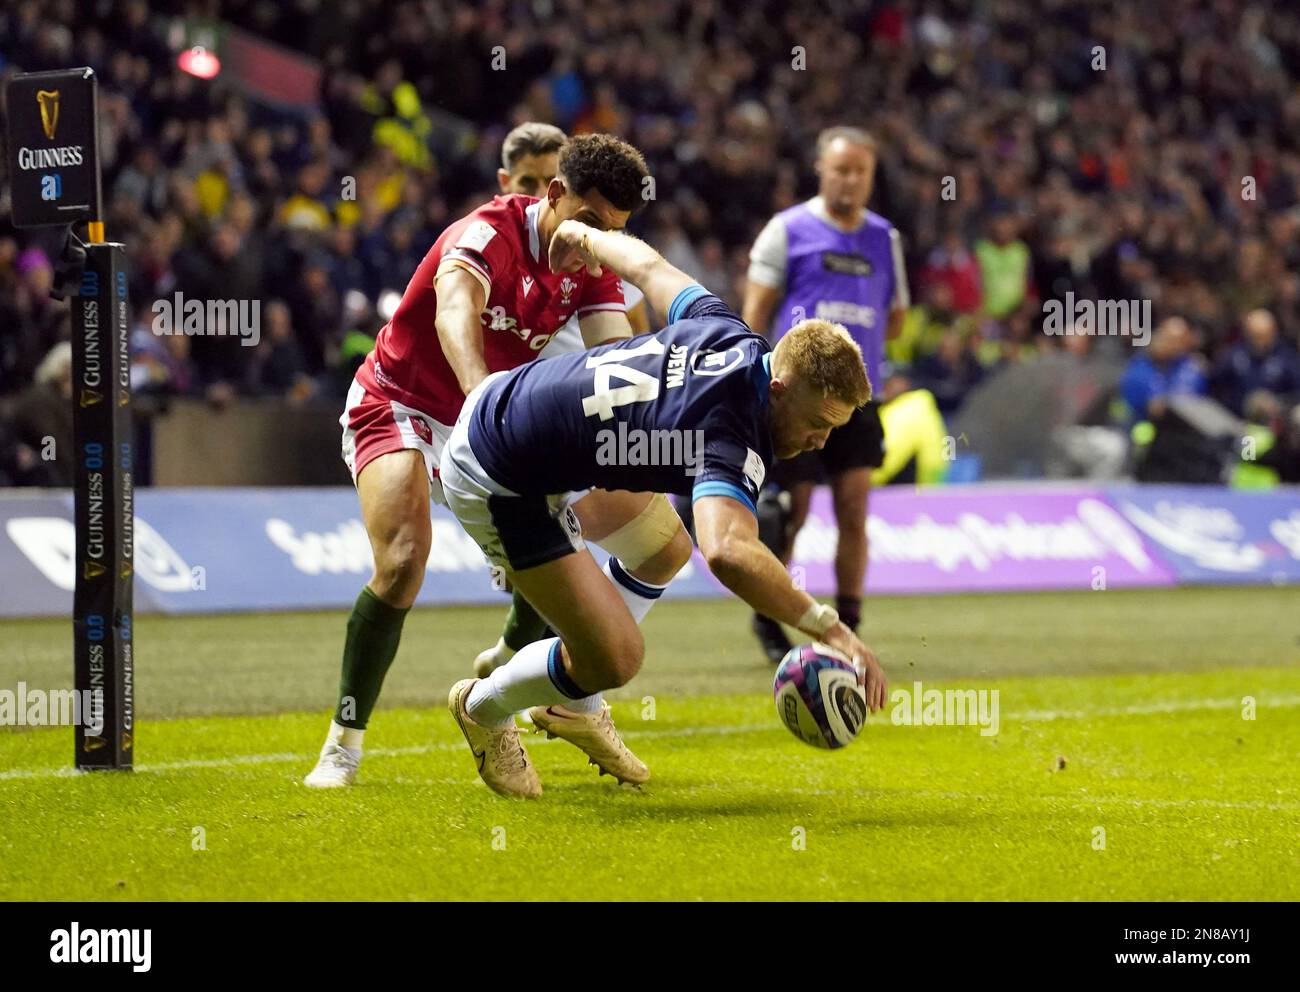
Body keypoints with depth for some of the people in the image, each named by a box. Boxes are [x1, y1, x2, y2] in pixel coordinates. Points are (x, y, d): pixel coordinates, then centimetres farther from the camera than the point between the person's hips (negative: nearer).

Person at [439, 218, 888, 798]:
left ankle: (573, 706, 38)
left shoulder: (729, 335, -7)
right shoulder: (732, 443, -32)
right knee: (615, 658, -11)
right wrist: (831, 629, -50)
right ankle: (483, 710, 20)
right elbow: (728, 553, -52)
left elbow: (646, 266, 12)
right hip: (497, 482, -10)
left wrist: (586, 239, 33)